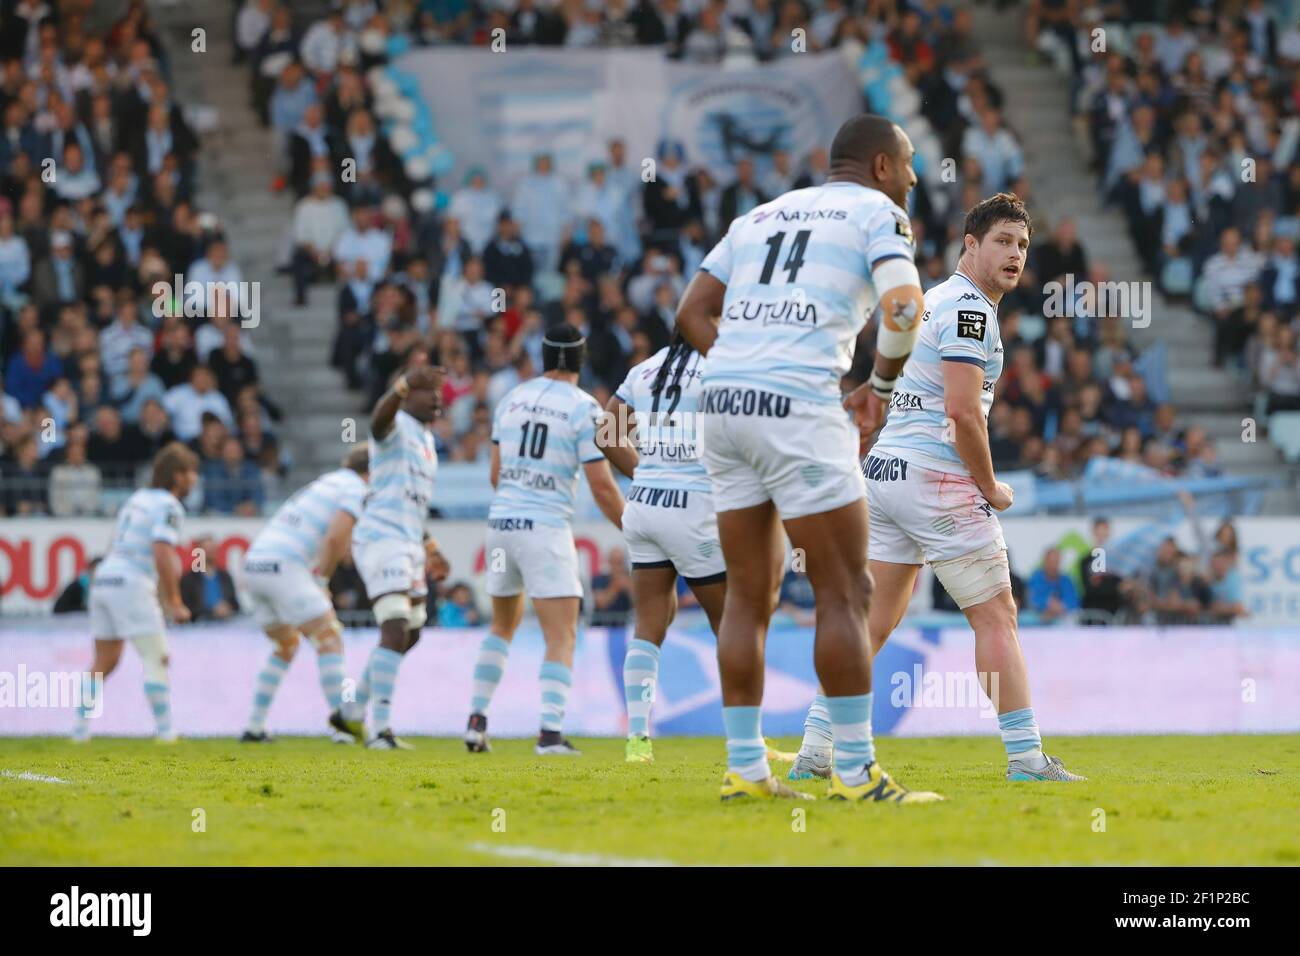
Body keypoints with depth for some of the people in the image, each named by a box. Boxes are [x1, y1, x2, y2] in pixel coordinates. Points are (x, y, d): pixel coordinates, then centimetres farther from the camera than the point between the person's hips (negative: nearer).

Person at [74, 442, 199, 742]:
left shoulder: (138, 498, 18)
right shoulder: (169, 507, -8)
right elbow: (162, 555, -18)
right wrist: (174, 603, -13)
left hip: (104, 580, 8)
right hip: (131, 585, -8)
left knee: (104, 663, 14)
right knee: (156, 659, -5)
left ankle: (81, 729, 11)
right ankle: (165, 731, -8)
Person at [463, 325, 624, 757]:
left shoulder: (512, 399, 10)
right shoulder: (583, 408, -6)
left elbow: (496, 474, 14)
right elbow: (601, 485, -10)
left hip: (502, 521, 5)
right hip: (546, 528, -5)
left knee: (503, 626, 23)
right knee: (562, 637, -4)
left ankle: (476, 721, 17)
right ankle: (550, 733, -19)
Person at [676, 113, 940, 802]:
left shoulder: (762, 215, 24)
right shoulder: (877, 211, 6)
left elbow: (692, 314, 22)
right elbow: (904, 306, -10)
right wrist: (881, 384, 5)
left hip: (723, 403, 7)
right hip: (798, 408, -7)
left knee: (749, 595, 12)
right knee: (844, 593, -2)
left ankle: (743, 767, 13)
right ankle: (855, 772, -3)